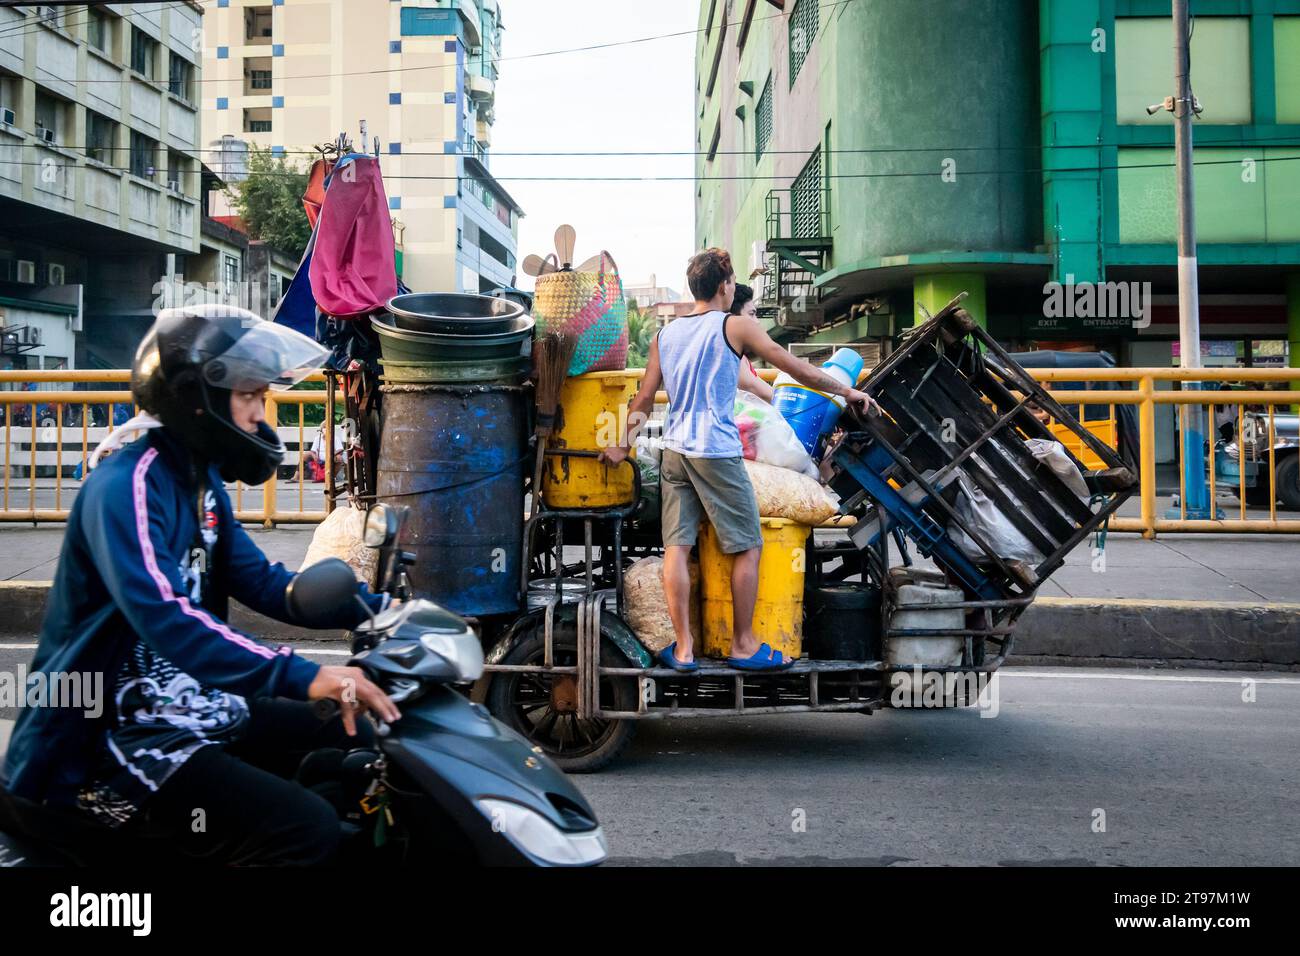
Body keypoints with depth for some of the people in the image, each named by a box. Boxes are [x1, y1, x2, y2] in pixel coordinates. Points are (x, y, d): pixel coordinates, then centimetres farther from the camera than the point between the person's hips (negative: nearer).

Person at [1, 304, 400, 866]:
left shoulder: (199, 479, 11)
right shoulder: (125, 485, -20)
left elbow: (260, 582, 14)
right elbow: (163, 617, -35)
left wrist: (380, 608, 2)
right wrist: (302, 678, -45)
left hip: (194, 704, 10)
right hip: (113, 739, -10)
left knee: (363, 745, 10)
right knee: (306, 831, -24)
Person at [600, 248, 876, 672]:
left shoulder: (665, 334, 11)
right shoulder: (736, 327, -5)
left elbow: (643, 400, 11)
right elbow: (800, 370, -2)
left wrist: (623, 446, 22)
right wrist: (847, 392, 9)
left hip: (674, 450, 6)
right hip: (717, 451, -6)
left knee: (676, 546, 4)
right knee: (748, 547, 5)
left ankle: (683, 647, 7)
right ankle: (743, 646, 10)